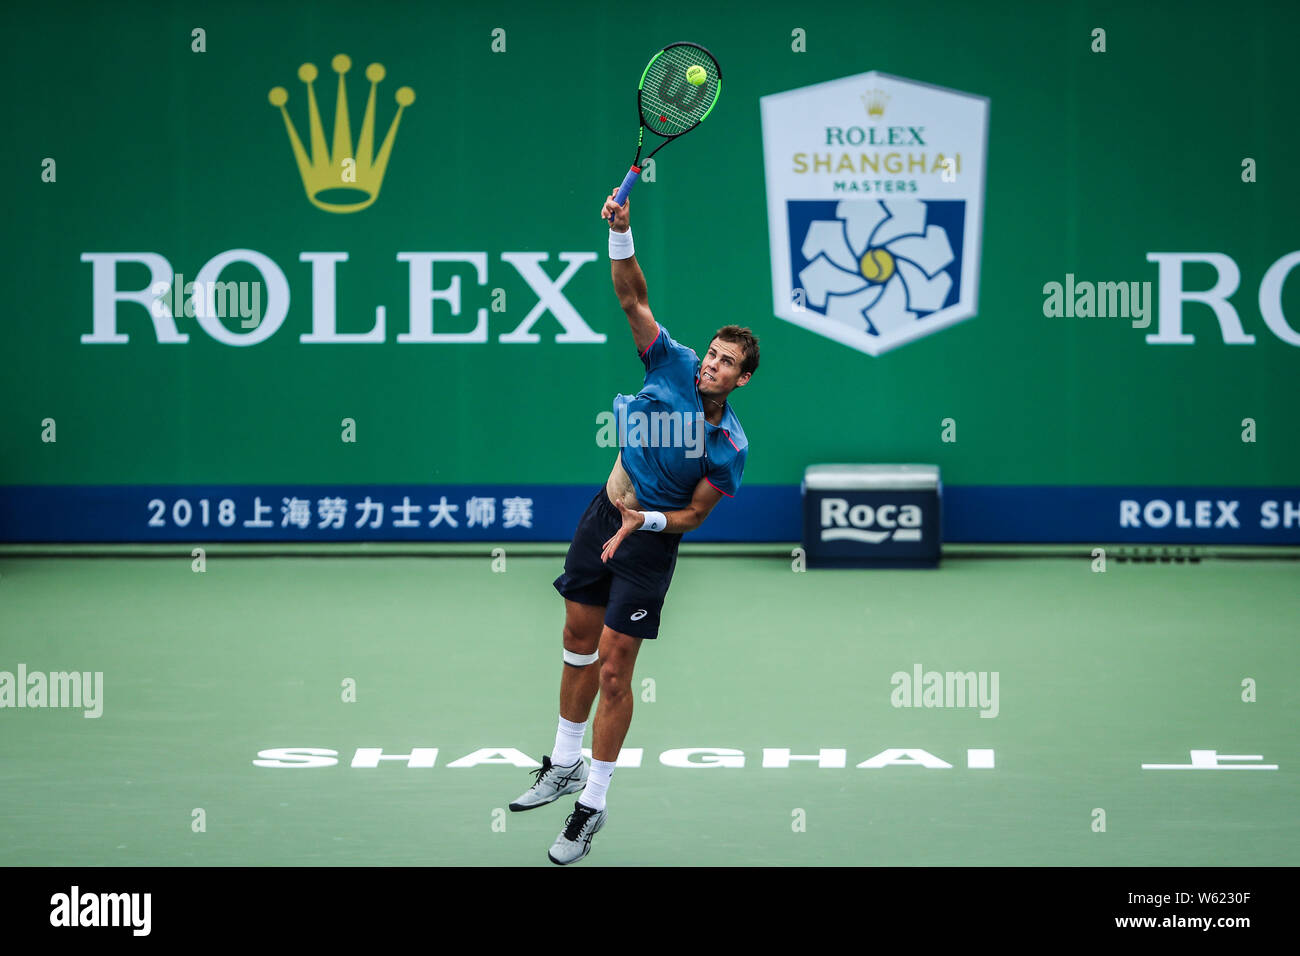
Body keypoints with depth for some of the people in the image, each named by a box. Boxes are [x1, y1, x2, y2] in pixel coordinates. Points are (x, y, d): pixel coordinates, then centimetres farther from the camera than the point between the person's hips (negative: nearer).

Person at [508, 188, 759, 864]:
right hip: (606, 510, 5)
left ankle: (593, 805, 4)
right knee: (579, 642, 16)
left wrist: (644, 521, -26)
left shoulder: (731, 446, -18)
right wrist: (621, 235, -28)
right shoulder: (673, 364, -10)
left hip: (651, 541, -5)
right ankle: (565, 764, 33)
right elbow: (633, 298, -14)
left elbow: (695, 514, -10)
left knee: (613, 670, -6)